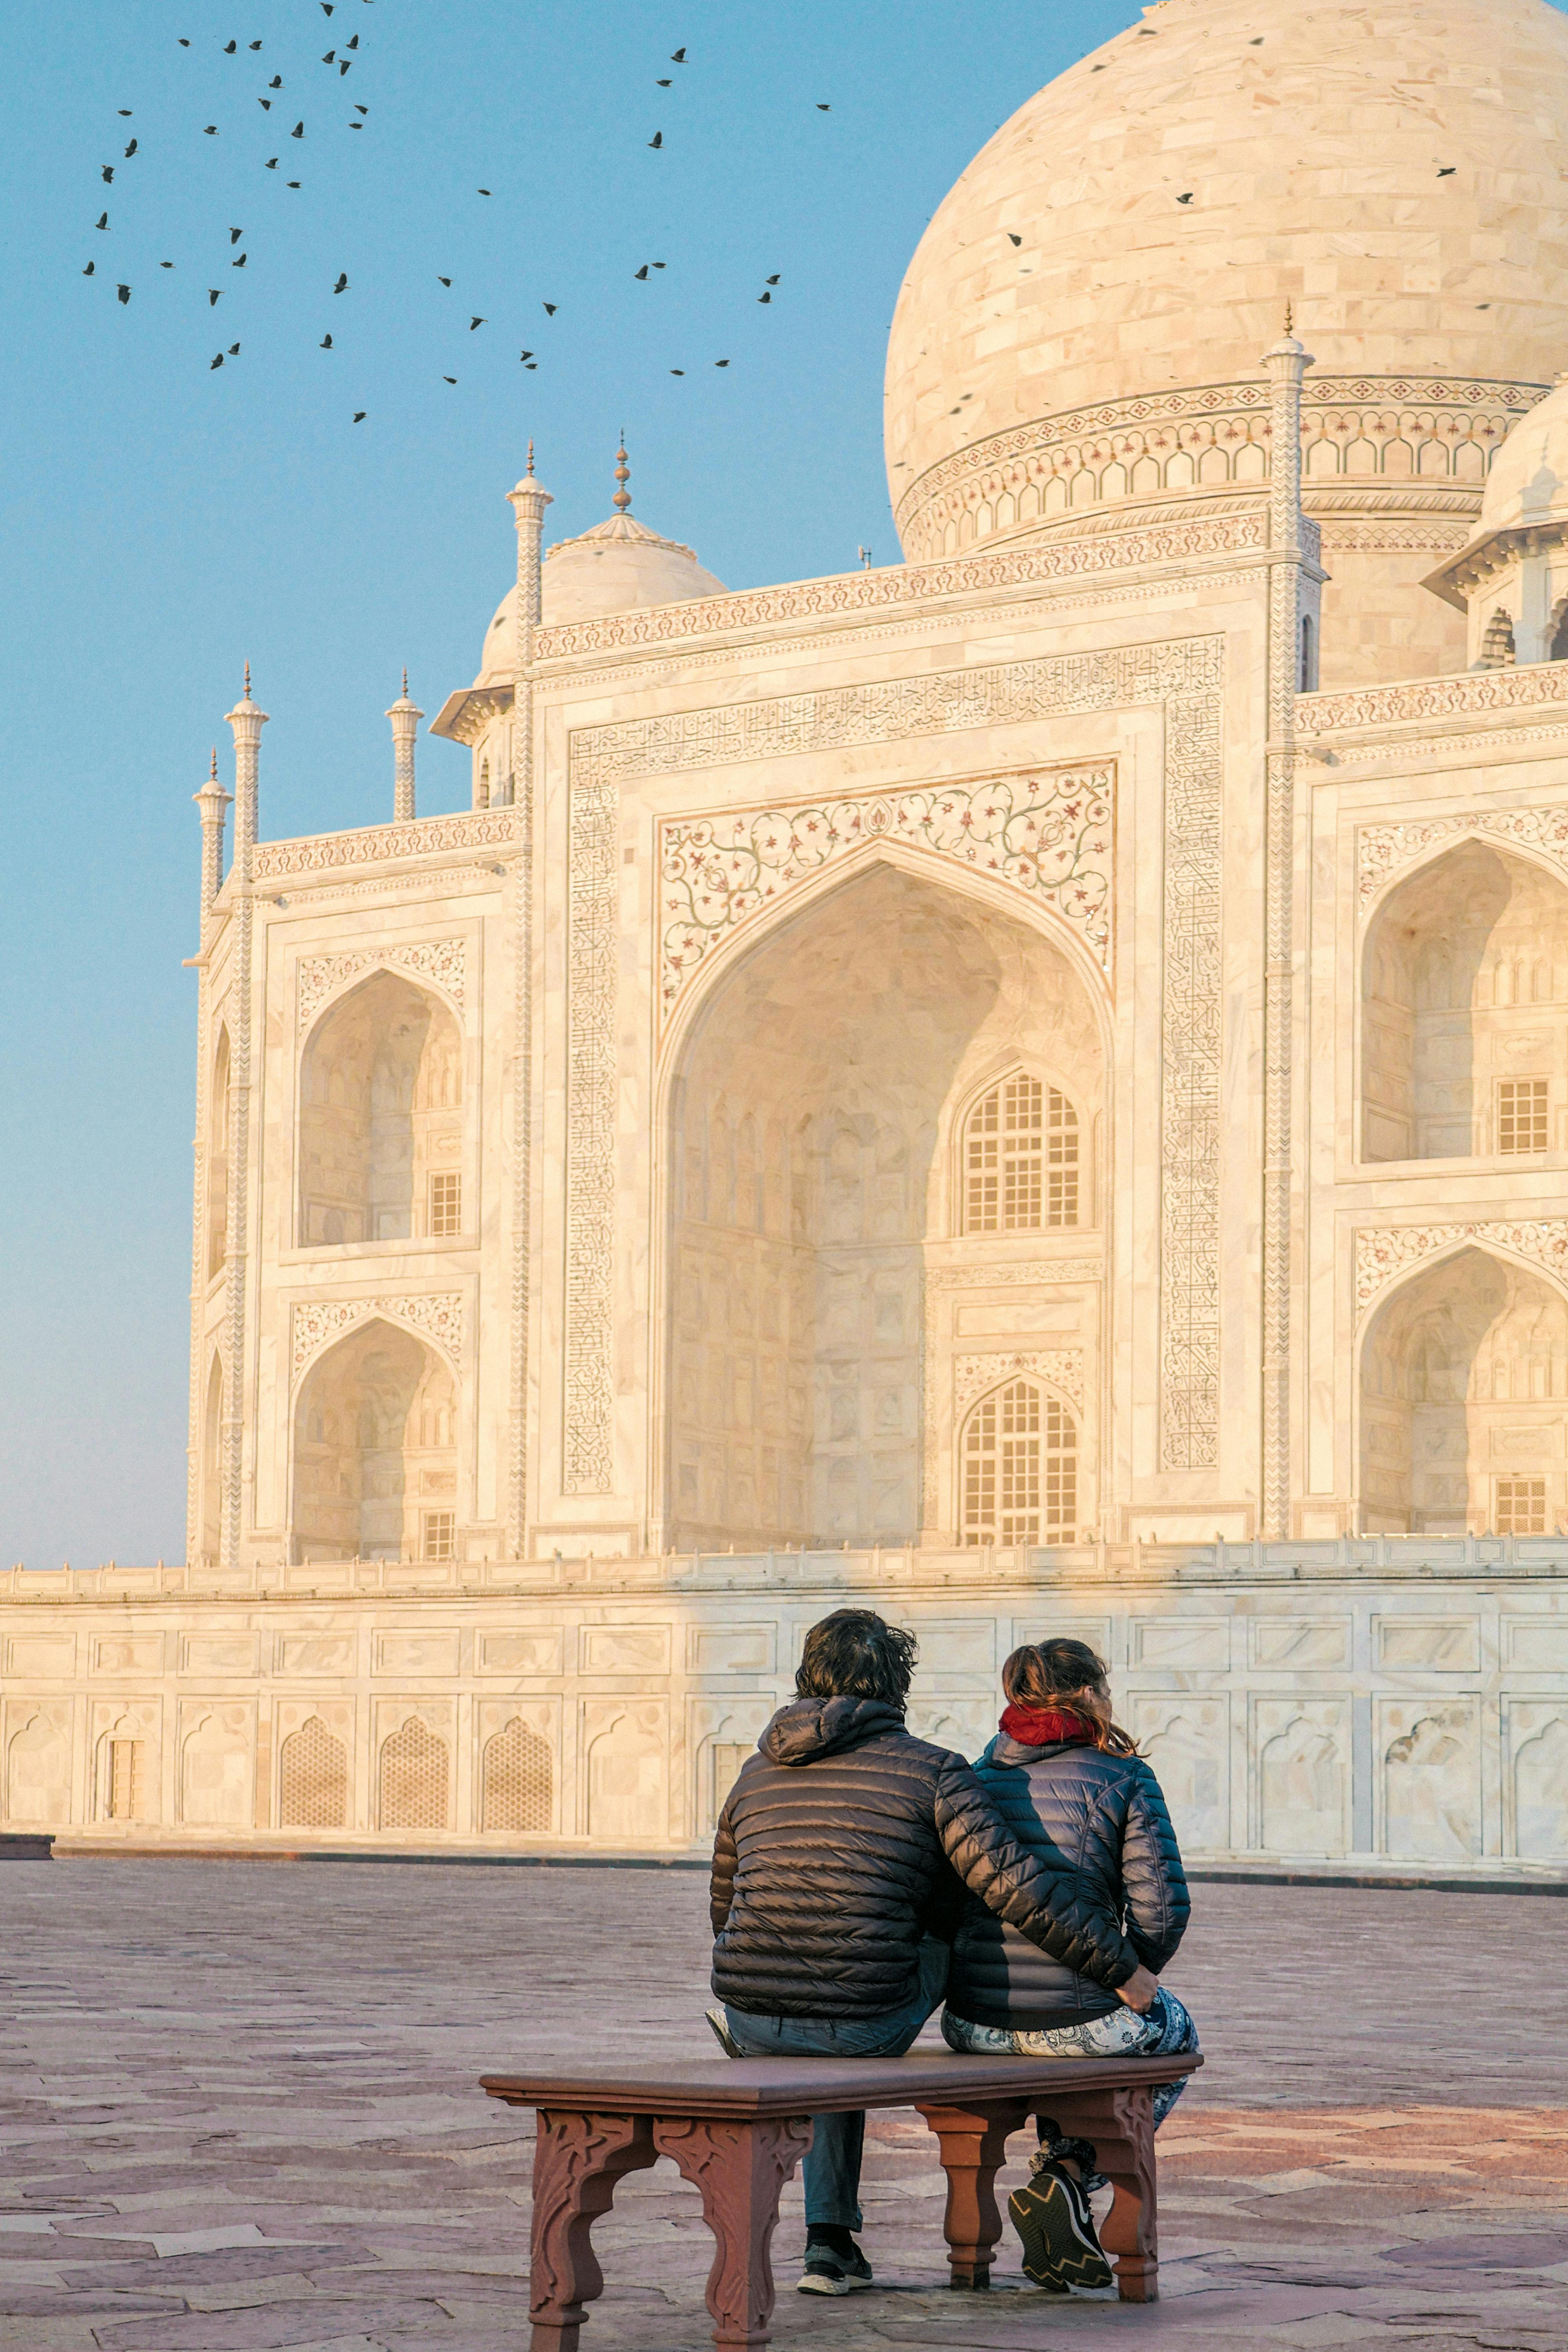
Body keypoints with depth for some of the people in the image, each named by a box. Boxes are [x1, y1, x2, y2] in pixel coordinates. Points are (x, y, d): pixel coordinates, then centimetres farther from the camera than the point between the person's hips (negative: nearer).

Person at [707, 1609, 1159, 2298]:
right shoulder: (930, 1772, -2)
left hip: (752, 2020, 4)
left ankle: (830, 2242, 32)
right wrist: (1121, 1969, -1)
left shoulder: (757, 1773, 14)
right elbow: (1019, 1886, -11)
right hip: (861, 2027, -4)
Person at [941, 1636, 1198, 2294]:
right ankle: (1068, 2181, 7)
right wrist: (1131, 1980, 9)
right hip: (1079, 2021, -5)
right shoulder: (1123, 1777, -3)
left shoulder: (979, 1774, 10)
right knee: (1173, 2032, 30)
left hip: (973, 2024, 5)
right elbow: (1161, 1908, -10)